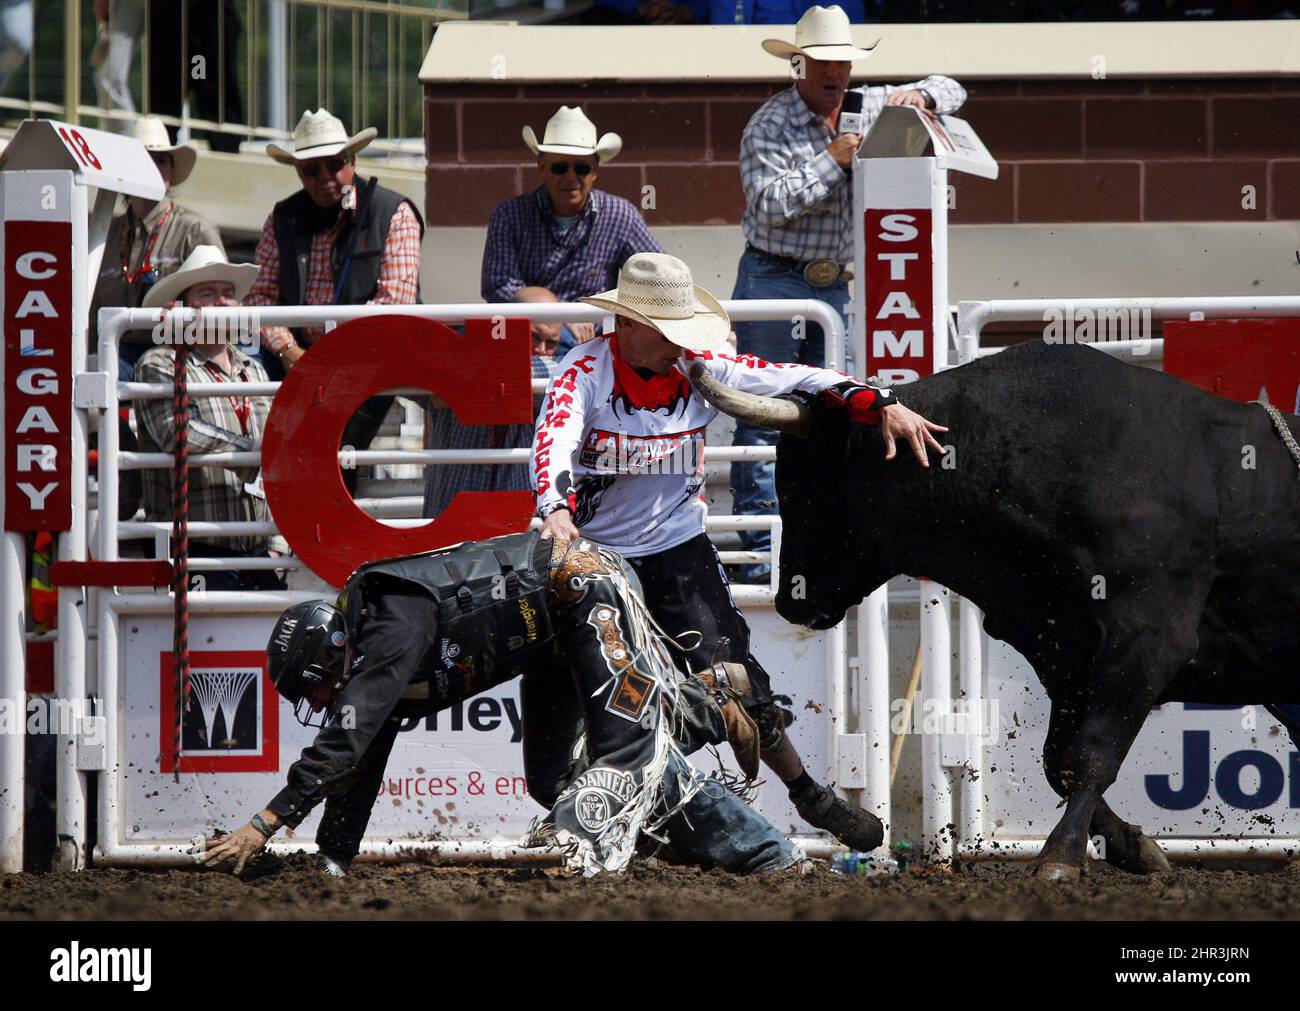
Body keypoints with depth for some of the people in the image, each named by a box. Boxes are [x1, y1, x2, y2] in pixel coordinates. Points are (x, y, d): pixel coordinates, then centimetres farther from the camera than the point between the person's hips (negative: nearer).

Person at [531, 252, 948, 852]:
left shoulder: (699, 371, -6)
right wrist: (556, 509, -55)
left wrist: (884, 406, -16)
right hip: (596, 555, -2)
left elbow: (798, 380, -3)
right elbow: (554, 441, -35)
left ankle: (810, 796, 12)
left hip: (679, 553, 2)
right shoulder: (586, 373, -17)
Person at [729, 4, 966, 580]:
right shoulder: (769, 127, -8)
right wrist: (832, 161, -20)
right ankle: (759, 549, -4)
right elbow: (770, 202, -21)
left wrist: (917, 95, -6)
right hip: (773, 280, -5)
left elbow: (951, 91, 16)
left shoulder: (868, 108, 7)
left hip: (836, 285, 5)